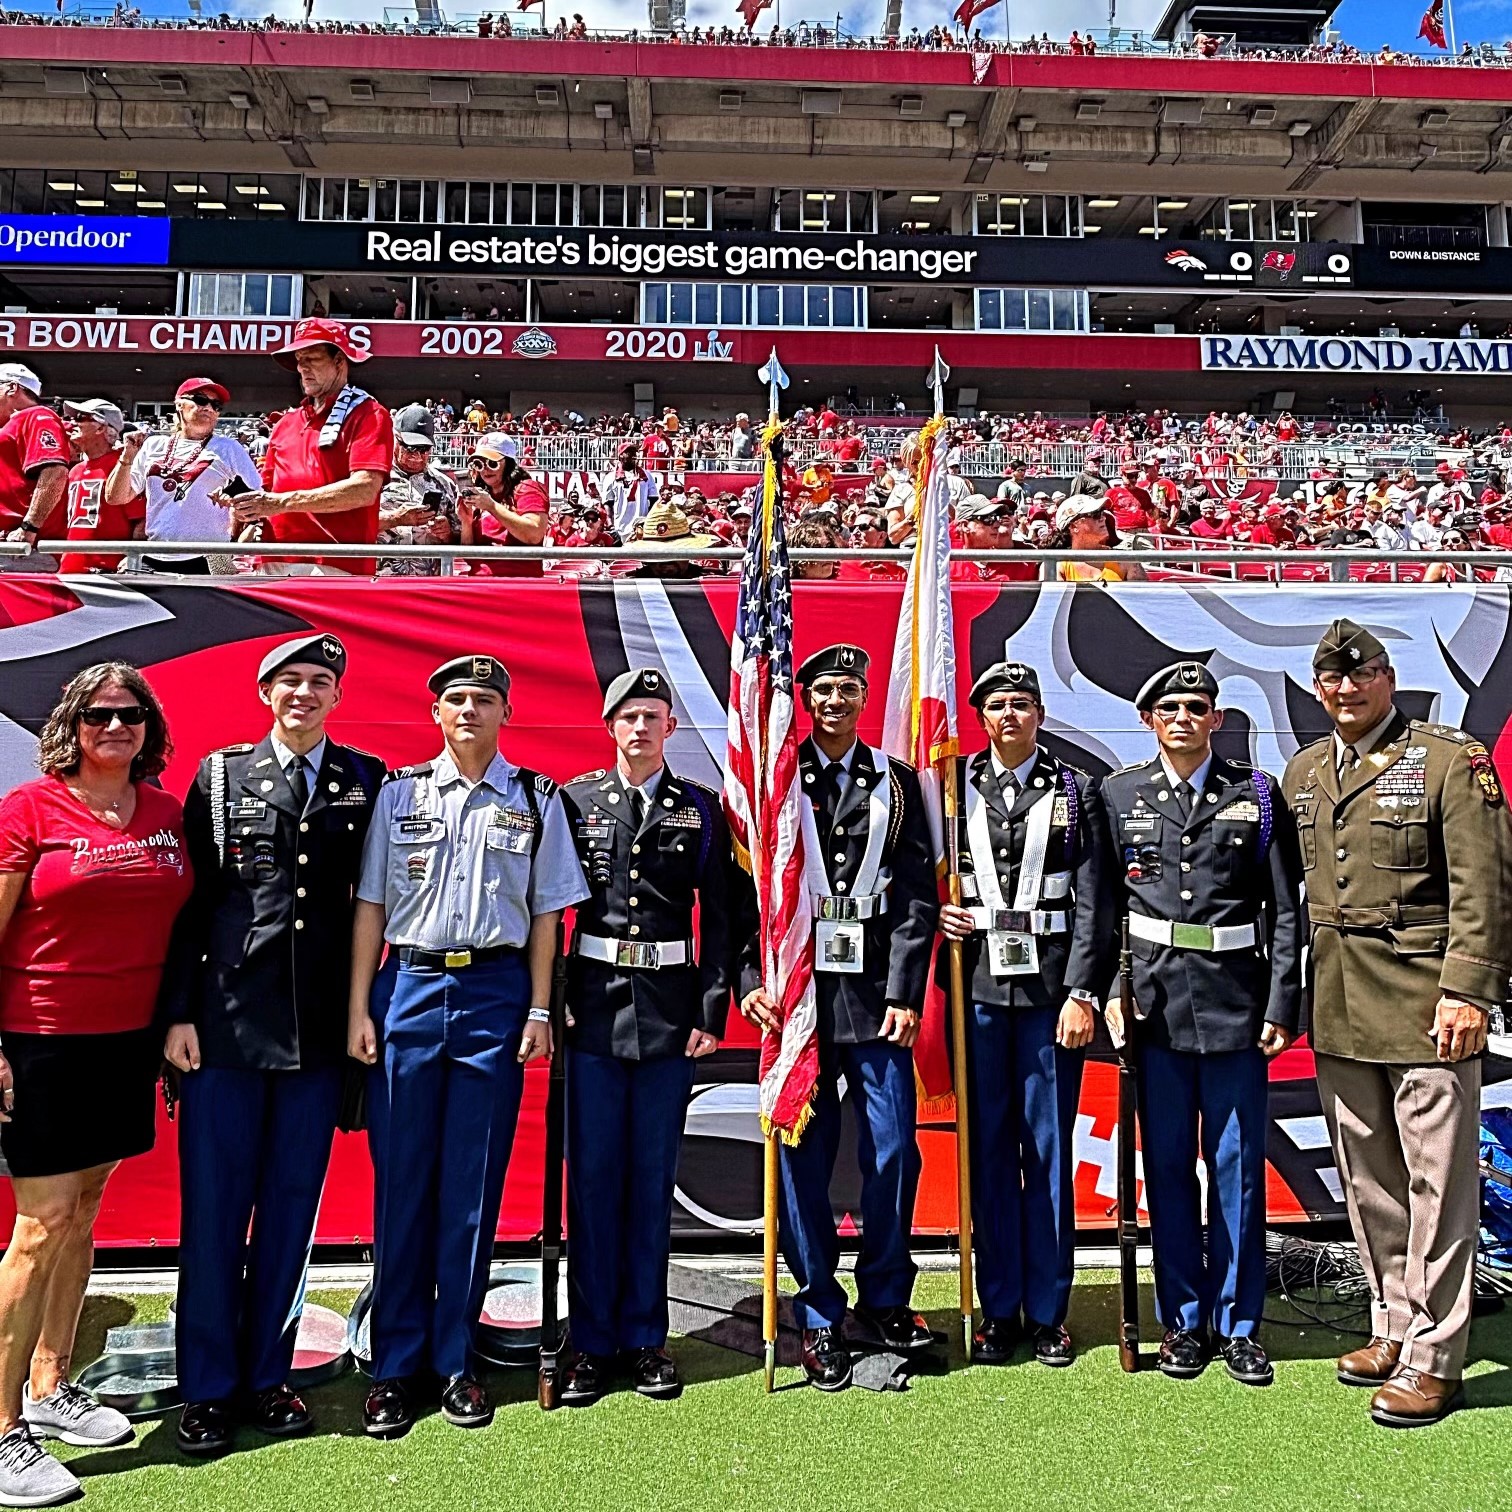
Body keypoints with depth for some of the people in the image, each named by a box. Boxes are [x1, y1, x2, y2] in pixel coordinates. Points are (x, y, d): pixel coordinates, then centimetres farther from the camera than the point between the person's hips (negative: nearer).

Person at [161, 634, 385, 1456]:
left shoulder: (367, 779, 5)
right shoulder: (219, 775, 5)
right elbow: (189, 901, 2)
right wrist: (179, 1012, -4)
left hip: (319, 1027, 1)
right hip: (225, 1020, -1)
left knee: (291, 1206, 11)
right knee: (214, 1207, 6)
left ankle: (266, 1375, 27)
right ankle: (206, 1388, 21)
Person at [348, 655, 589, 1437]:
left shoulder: (536, 799, 6)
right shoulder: (400, 793, 7)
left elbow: (545, 912, 5)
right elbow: (370, 905, 6)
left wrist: (539, 1011, 0)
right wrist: (358, 1008, 1)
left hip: (496, 993, 0)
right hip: (409, 987, 1)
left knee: (473, 1184, 6)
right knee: (401, 1179, 5)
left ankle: (455, 1359, 20)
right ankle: (393, 1364, 18)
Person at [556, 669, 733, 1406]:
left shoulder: (701, 809, 5)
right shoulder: (575, 799, 4)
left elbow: (718, 918, 3)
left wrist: (711, 1011, -3)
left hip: (669, 1006, 0)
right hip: (595, 1003, 0)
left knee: (653, 1175, 9)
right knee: (592, 1174, 6)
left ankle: (645, 1337, 22)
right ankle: (591, 1340, 19)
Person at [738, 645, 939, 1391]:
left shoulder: (896, 783, 9)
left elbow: (918, 894, 4)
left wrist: (905, 993, -4)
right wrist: (750, 979, -7)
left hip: (876, 991, 1)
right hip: (797, 991, -1)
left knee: (894, 1151, 4)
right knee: (804, 1158, 4)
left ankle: (885, 1300, 25)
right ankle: (819, 1319, 19)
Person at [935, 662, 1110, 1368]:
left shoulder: (1075, 792, 5)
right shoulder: (955, 788, 8)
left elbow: (1092, 904, -1)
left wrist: (1081, 994, -8)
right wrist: (940, 916, -5)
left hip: (1051, 990, -1)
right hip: (977, 988, 1)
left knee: (1050, 1150, 7)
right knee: (989, 1150, 7)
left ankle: (1048, 1310, 20)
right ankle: (999, 1309, 20)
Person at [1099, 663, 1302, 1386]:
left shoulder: (1258, 794, 4)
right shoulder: (1119, 795, 6)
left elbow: (1286, 910, 2)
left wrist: (1281, 1005, -4)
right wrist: (1109, 989, -6)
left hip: (1235, 1000, 0)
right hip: (1154, 1000, 1)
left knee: (1237, 1165, 6)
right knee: (1169, 1166, 8)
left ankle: (1238, 1324, 22)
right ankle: (1183, 1321, 22)